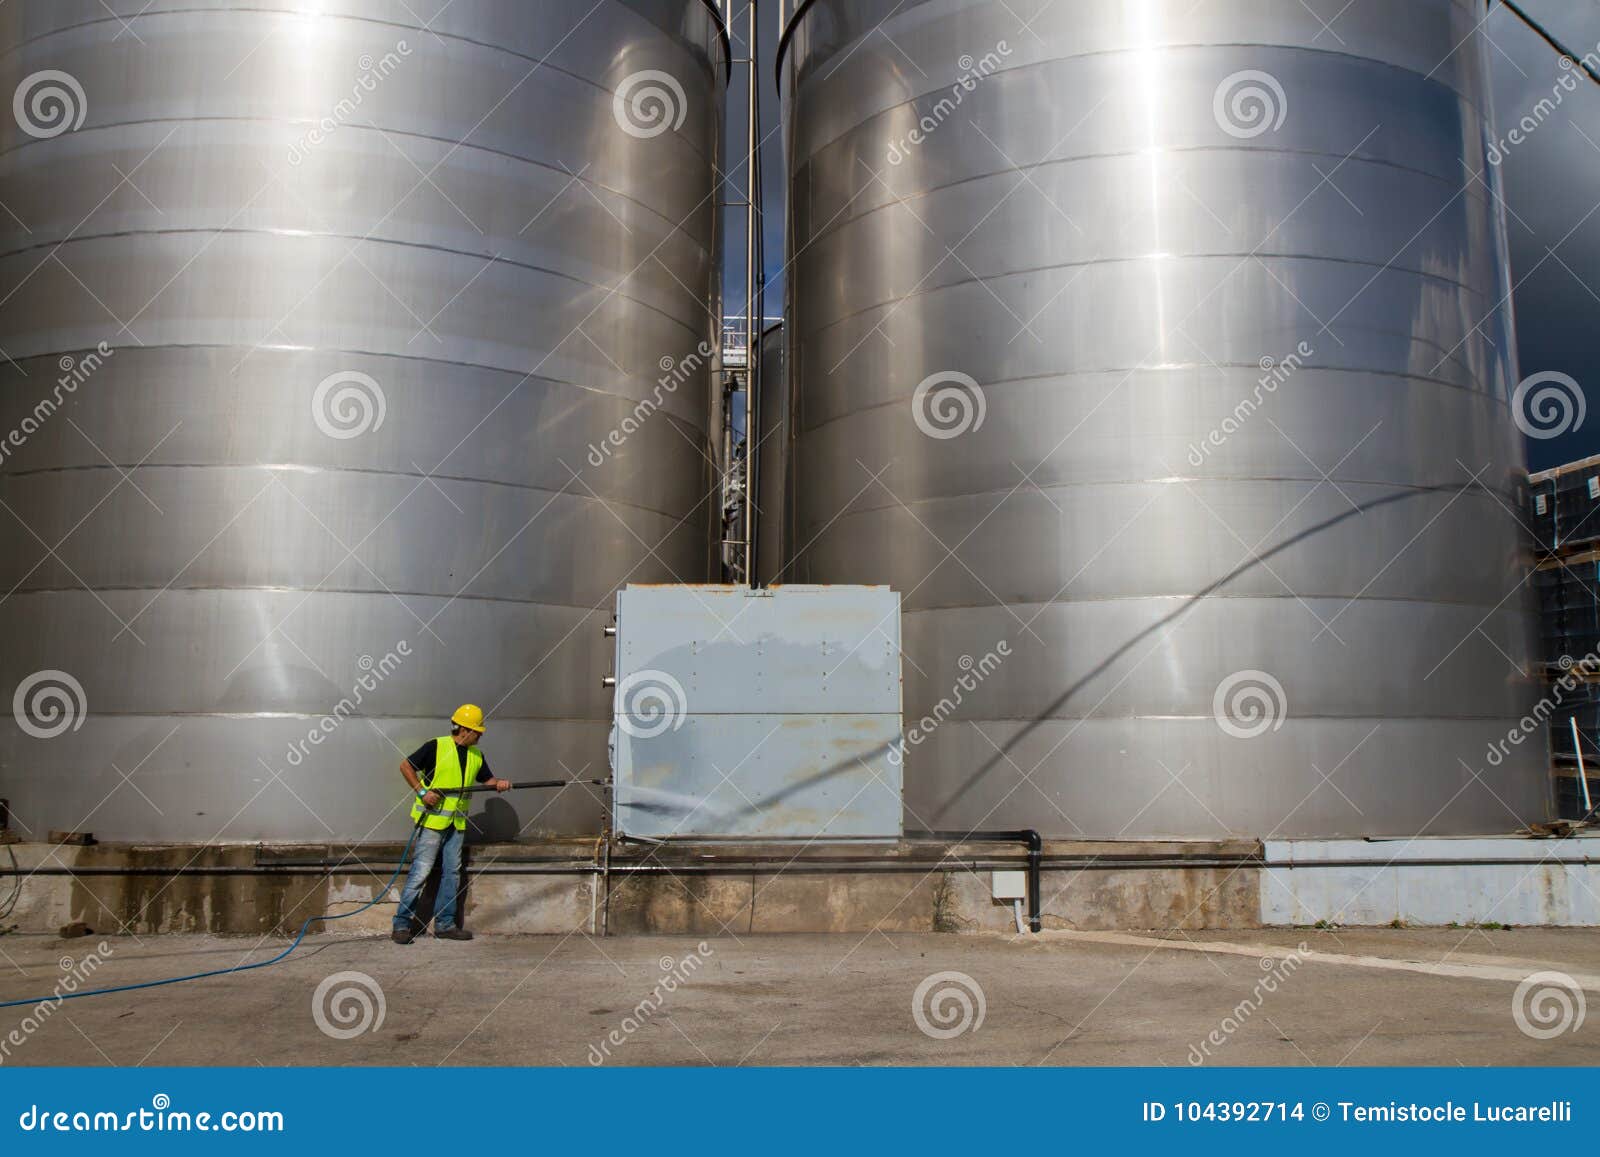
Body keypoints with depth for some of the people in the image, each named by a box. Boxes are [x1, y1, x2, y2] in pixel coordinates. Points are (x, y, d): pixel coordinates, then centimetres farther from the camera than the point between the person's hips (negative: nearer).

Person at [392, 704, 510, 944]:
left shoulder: (476, 755, 10)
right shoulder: (436, 747, -9)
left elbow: (487, 779, 17)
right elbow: (406, 766, -6)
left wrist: (499, 784, -6)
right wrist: (422, 791, -14)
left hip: (457, 824, 7)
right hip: (432, 820, -7)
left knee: (452, 873, 9)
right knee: (421, 871, -7)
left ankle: (445, 924, 18)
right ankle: (402, 924, 0)